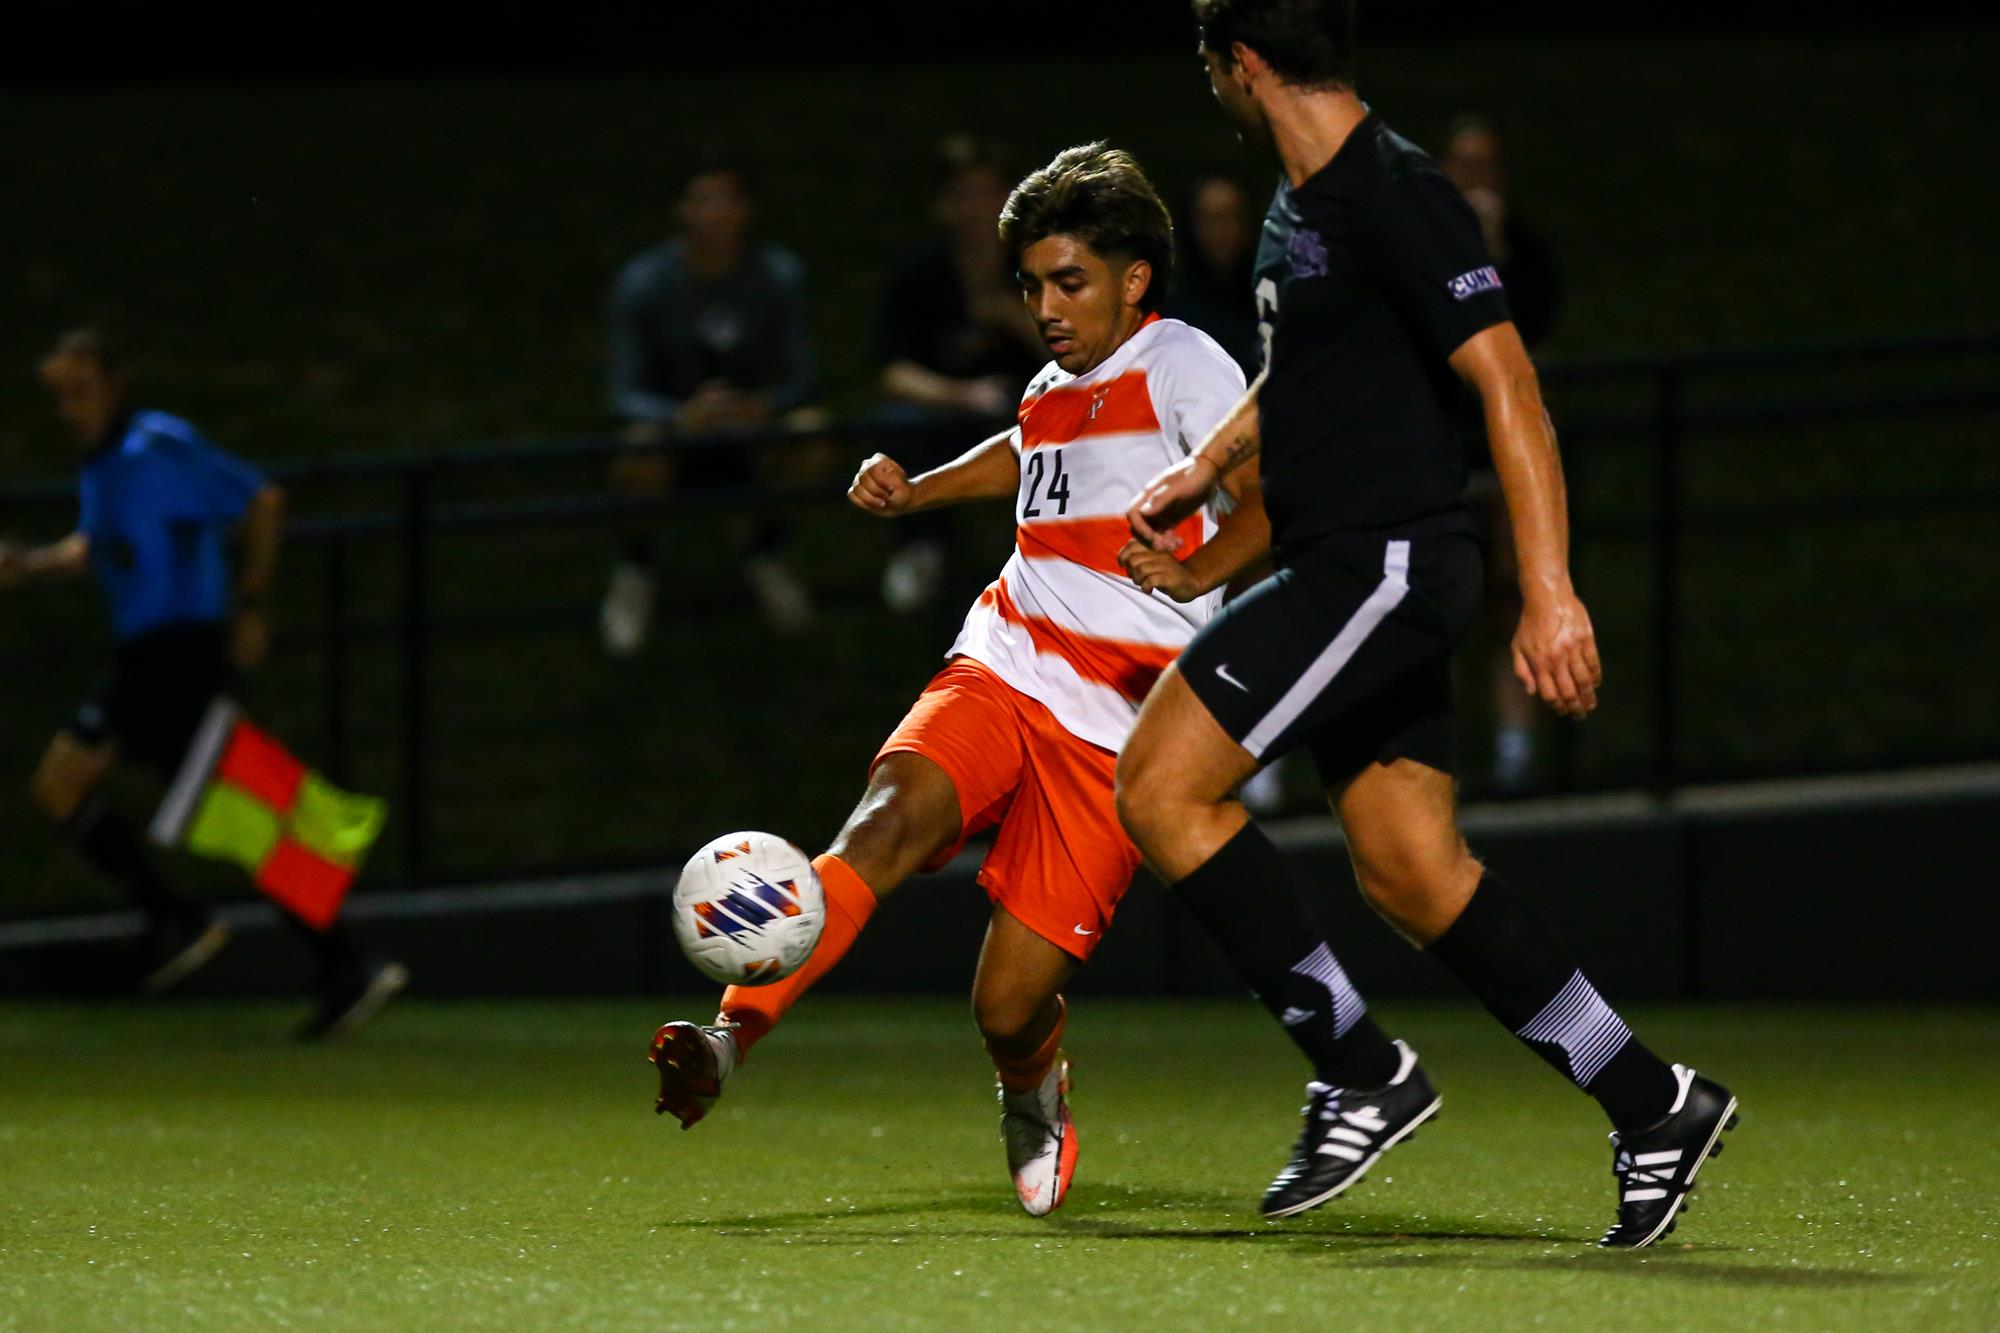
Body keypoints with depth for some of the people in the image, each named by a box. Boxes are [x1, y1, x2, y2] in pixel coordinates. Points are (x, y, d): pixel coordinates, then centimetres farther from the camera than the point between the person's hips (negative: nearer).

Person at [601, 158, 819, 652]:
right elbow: (626, 394, -13)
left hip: (751, 428, 2)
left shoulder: (779, 275, -8)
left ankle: (765, 556, 1)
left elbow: (800, 379, -7)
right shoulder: (644, 281, -13)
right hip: (675, 428, -2)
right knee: (640, 448, -36)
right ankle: (635, 568, -5)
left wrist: (766, 407, -32)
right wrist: (682, 417, -36)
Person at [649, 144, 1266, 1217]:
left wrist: (1192, 573, -27)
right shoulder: (1054, 385, 20)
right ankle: (731, 1036, -42)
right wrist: (914, 492, 33)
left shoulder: (1181, 367, -3)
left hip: (1111, 727, -5)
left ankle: (1033, 1096, 30)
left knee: (1009, 1007, -7)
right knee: (890, 819, -28)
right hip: (997, 672, 5)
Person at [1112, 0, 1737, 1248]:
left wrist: (1551, 592, -23)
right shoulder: (1300, 205, 16)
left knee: (1163, 785, -13)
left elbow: (1508, 385, -18)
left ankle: (1360, 1069, -10)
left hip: (1387, 560, -9)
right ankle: (1653, 1106, 10)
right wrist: (1204, 470, 29)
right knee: (1413, 873, 6)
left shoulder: (1396, 195, -14)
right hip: (1354, 572, 9)